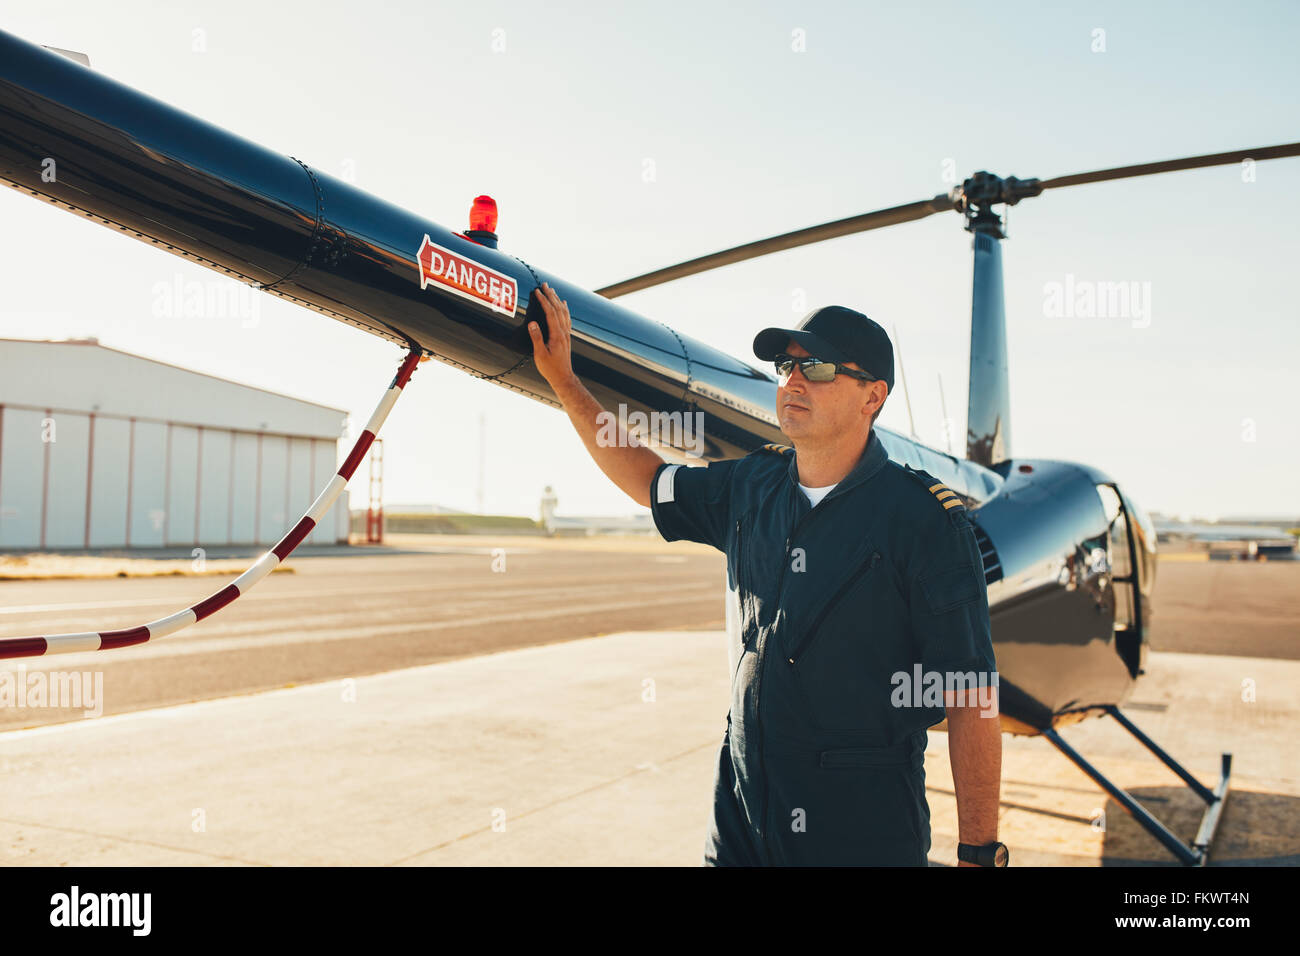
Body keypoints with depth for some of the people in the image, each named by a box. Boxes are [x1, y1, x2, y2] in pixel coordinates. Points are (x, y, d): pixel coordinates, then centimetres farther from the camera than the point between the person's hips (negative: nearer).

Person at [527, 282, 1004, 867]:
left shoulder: (925, 519, -14)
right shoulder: (752, 487, 3)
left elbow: (971, 700, -15)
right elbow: (648, 480, 20)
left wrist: (980, 854, -15)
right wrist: (563, 380, 18)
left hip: (863, 830, -5)